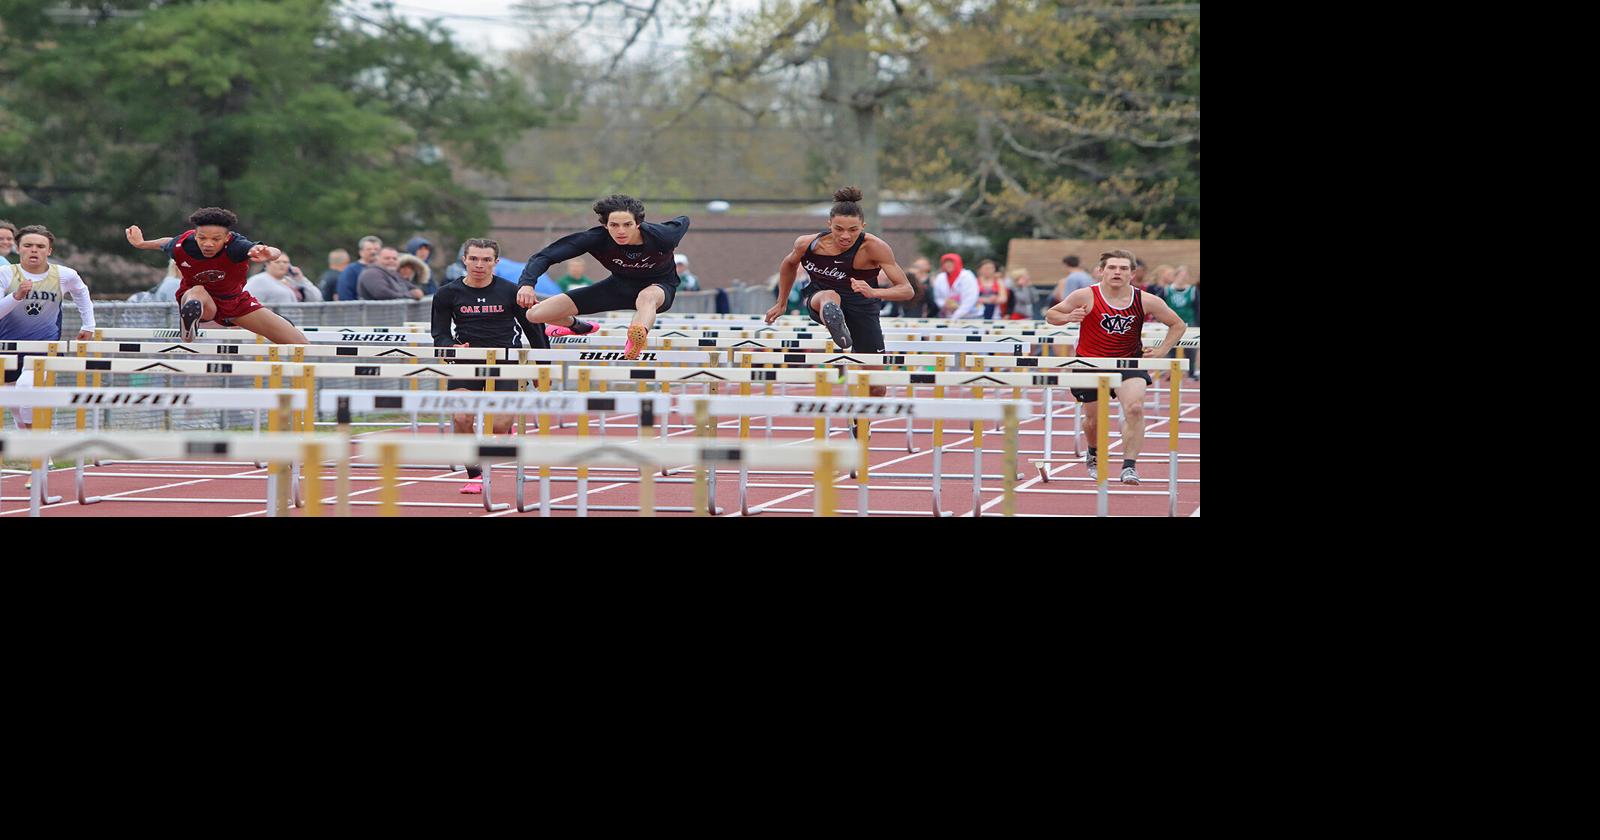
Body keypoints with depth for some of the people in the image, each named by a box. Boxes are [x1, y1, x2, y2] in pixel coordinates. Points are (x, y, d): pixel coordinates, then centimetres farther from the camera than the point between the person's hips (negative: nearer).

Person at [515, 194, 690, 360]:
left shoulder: (660, 236, -31)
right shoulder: (596, 238, -29)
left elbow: (683, 222, -6)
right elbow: (546, 256, -29)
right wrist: (527, 283, -46)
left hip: (659, 286, -3)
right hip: (619, 284, 3)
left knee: (647, 296, -45)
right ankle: (577, 326, 34)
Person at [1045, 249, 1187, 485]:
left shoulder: (1146, 301, -9)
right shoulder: (1086, 297, -13)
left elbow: (1178, 325, 5)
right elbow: (1051, 315, -1)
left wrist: (1161, 351, -7)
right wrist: (1068, 317, -22)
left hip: (1129, 362, 0)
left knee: (1134, 409, -24)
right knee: (1093, 420, 10)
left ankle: (1129, 466, -16)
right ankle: (1093, 454, 45)